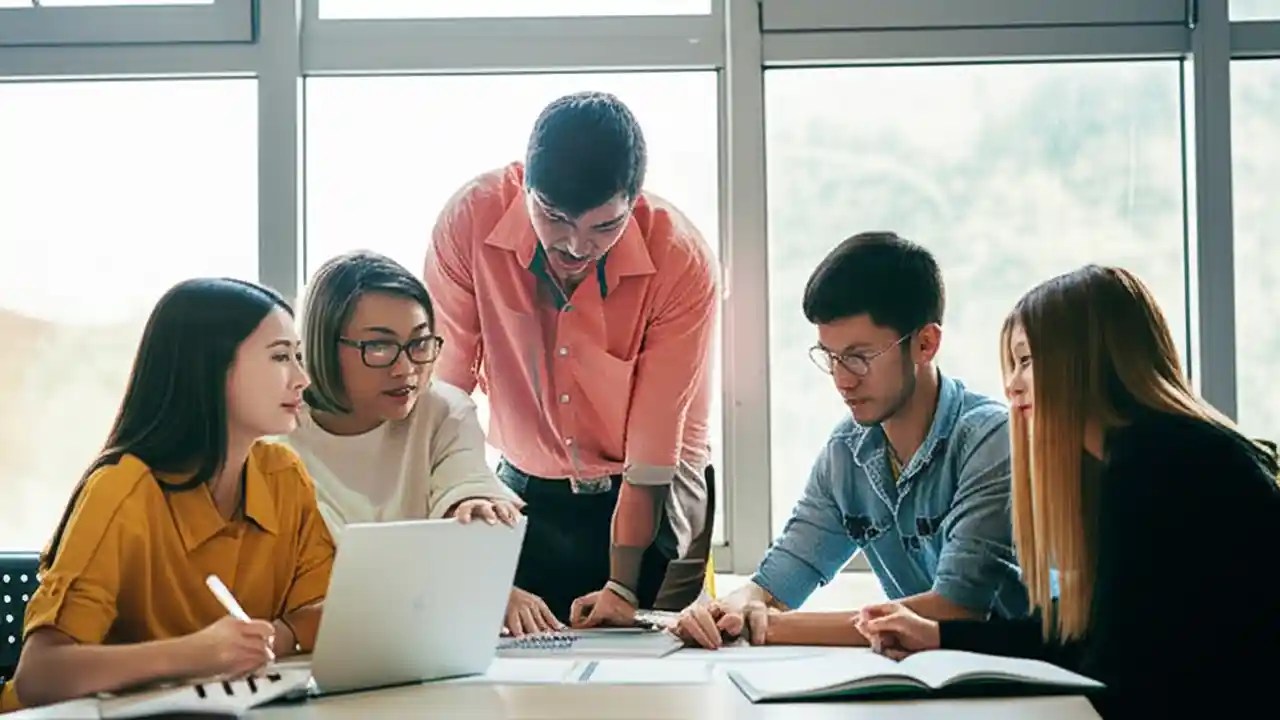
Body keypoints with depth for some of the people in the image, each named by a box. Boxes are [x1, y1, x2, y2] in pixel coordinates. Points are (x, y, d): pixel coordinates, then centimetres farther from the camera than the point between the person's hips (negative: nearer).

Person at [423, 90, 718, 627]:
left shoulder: (683, 262, -23)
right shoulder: (471, 219, -21)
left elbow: (655, 446, -19)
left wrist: (622, 587, -21)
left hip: (651, 502, -1)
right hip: (526, 494, 1)